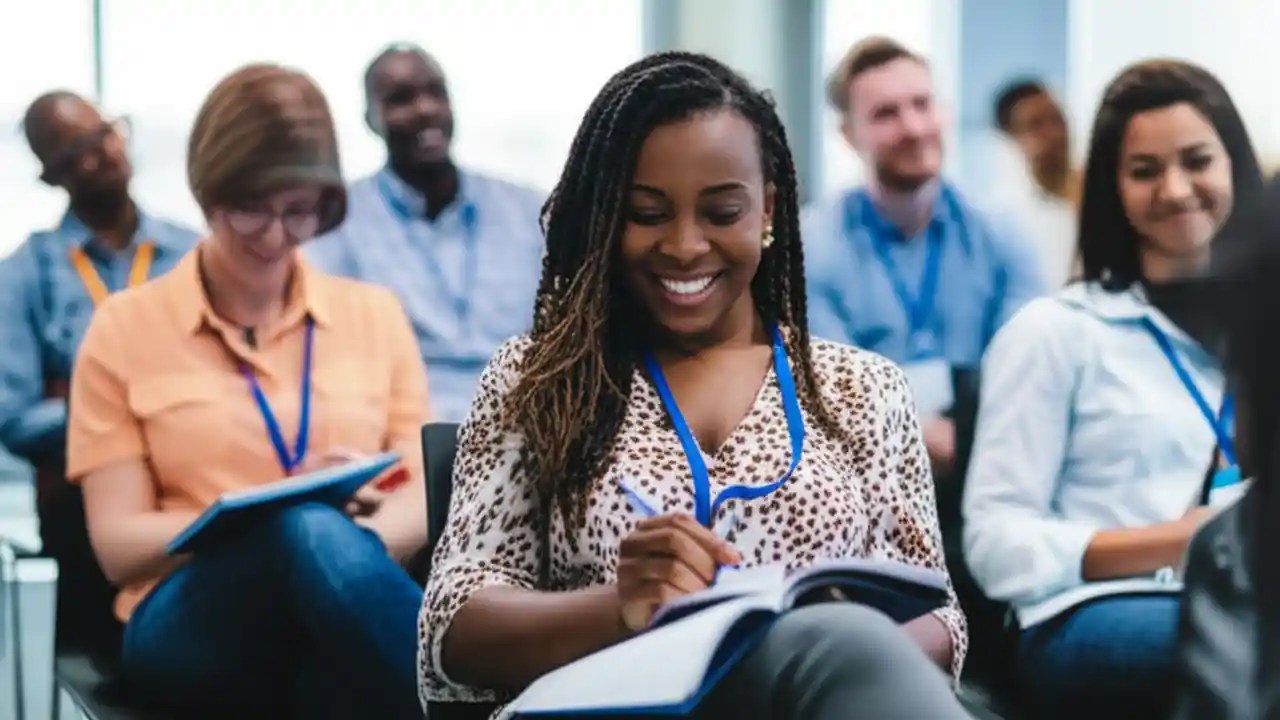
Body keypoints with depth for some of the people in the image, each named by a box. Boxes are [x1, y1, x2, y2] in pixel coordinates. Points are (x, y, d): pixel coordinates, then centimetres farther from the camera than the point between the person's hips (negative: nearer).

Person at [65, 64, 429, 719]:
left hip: (342, 617, 2)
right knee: (310, 532, -39)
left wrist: (358, 538, -14)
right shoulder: (127, 328, 9)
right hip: (191, 626, -1)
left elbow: (424, 498, 11)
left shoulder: (374, 314, 17)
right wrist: (288, 513, -12)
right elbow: (119, 545, 4)